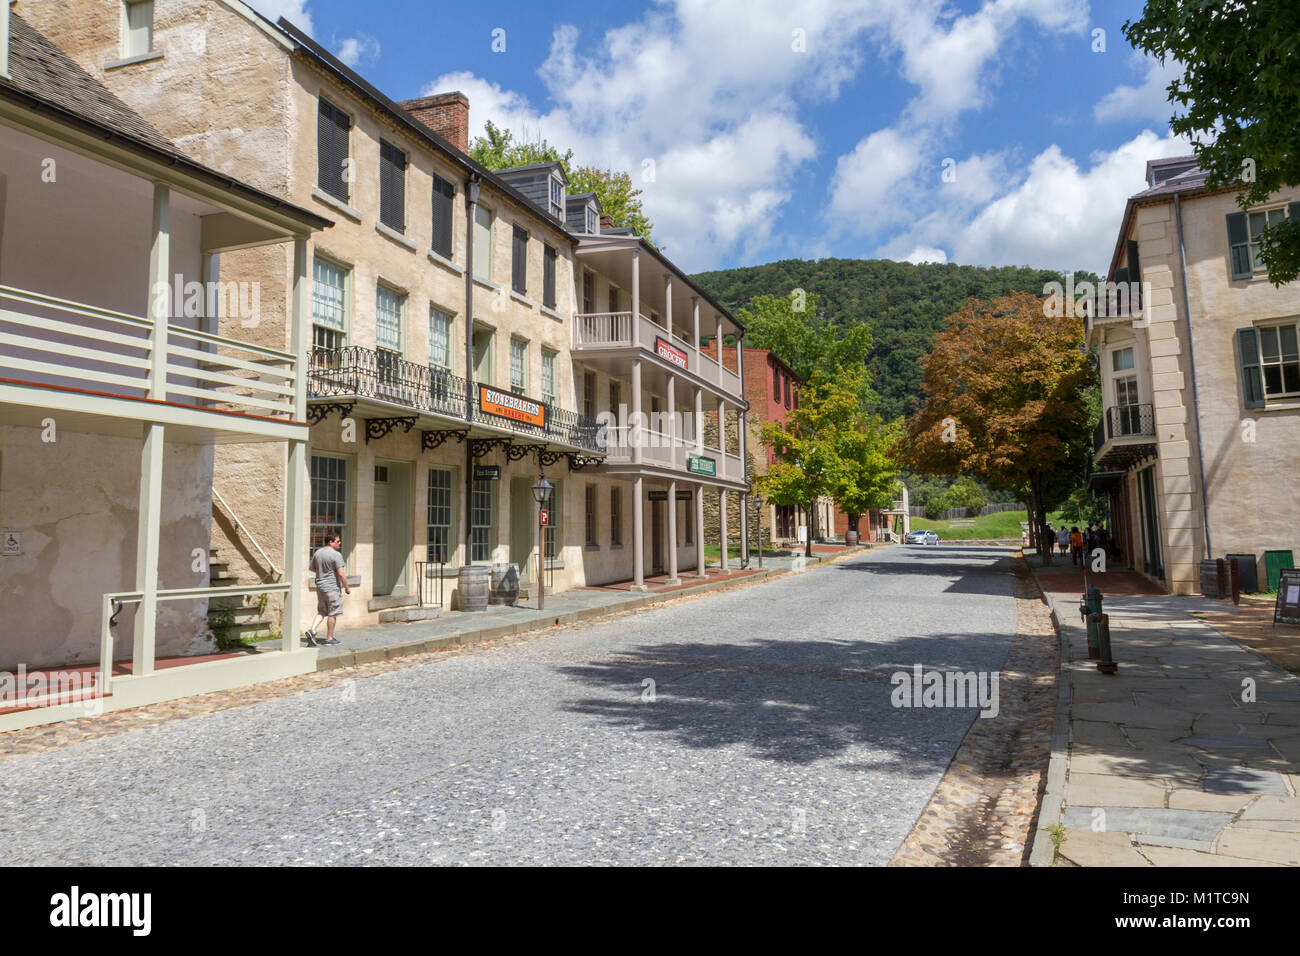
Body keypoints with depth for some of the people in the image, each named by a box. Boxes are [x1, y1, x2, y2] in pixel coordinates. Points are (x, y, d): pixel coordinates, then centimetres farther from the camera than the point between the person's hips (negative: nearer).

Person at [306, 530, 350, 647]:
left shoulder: (317, 552, 7)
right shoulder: (336, 555, -16)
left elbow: (312, 568, 19)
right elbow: (341, 573, -19)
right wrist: (347, 587, -8)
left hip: (320, 586, 7)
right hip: (332, 588, -7)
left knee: (322, 612, 17)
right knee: (332, 613, 4)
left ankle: (312, 630, -1)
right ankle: (329, 638, 11)